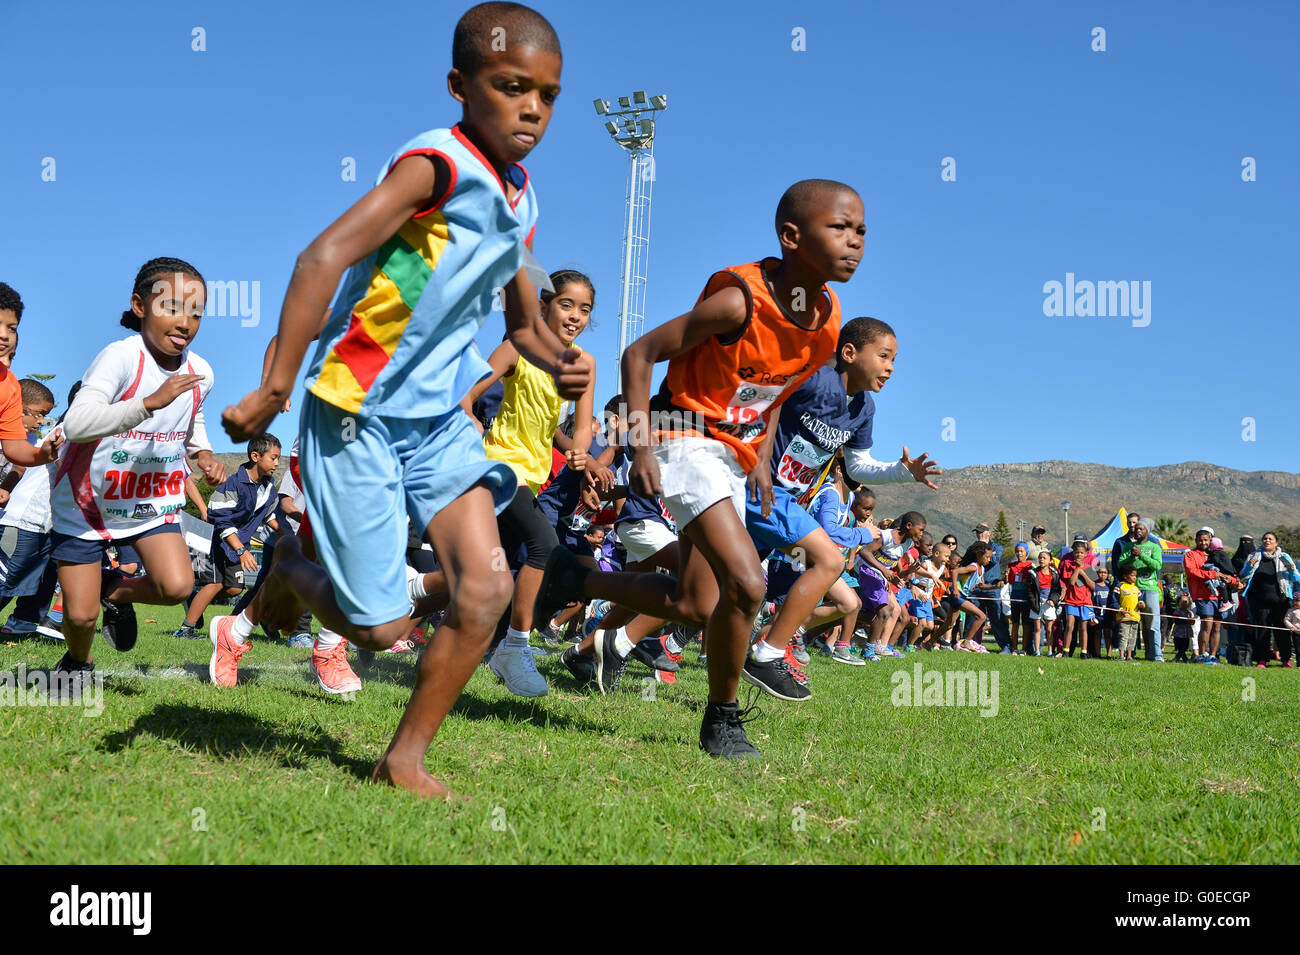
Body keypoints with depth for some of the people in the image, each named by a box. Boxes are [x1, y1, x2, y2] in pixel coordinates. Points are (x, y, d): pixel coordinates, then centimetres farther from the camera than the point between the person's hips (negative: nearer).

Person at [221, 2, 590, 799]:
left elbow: (525, 322, 20)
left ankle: (406, 760, 12)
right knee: (381, 627, -2)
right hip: (359, 413, -7)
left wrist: (562, 362, -3)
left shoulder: (519, 200, 7)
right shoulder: (437, 166, -18)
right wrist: (274, 392, -30)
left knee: (487, 590, -4)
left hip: (439, 418, 7)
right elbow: (325, 257, -27)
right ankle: (291, 568, 32)